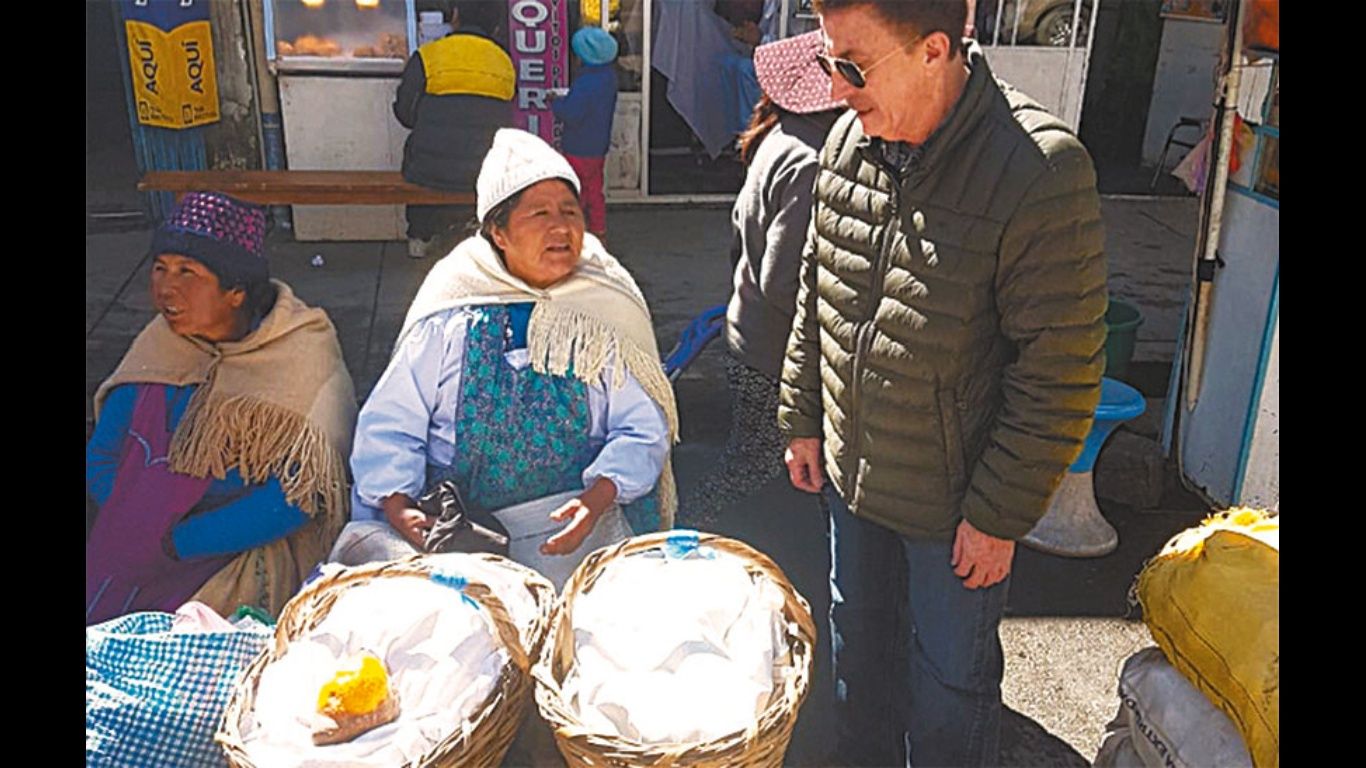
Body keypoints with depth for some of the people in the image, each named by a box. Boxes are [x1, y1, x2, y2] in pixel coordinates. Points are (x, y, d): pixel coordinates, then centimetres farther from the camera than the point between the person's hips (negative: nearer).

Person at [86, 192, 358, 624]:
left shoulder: (303, 355, -12)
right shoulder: (157, 345, 5)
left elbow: (298, 494, -19)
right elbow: (101, 459, 8)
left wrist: (177, 542, -17)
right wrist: (139, 529, -10)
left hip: (255, 549, -4)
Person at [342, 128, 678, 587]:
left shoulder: (606, 314, 3)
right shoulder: (450, 319, 2)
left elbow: (642, 432, -1)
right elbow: (389, 425, 2)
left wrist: (596, 501, -19)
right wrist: (397, 507, -16)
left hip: (570, 514, 0)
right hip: (448, 515, 1)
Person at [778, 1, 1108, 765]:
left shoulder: (1040, 172, -25)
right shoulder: (851, 138, -5)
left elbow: (1060, 371, -20)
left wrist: (1001, 513, -16)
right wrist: (805, 417, 11)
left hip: (956, 502, -6)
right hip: (852, 472, 6)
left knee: (950, 686, 13)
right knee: (860, 643, 25)